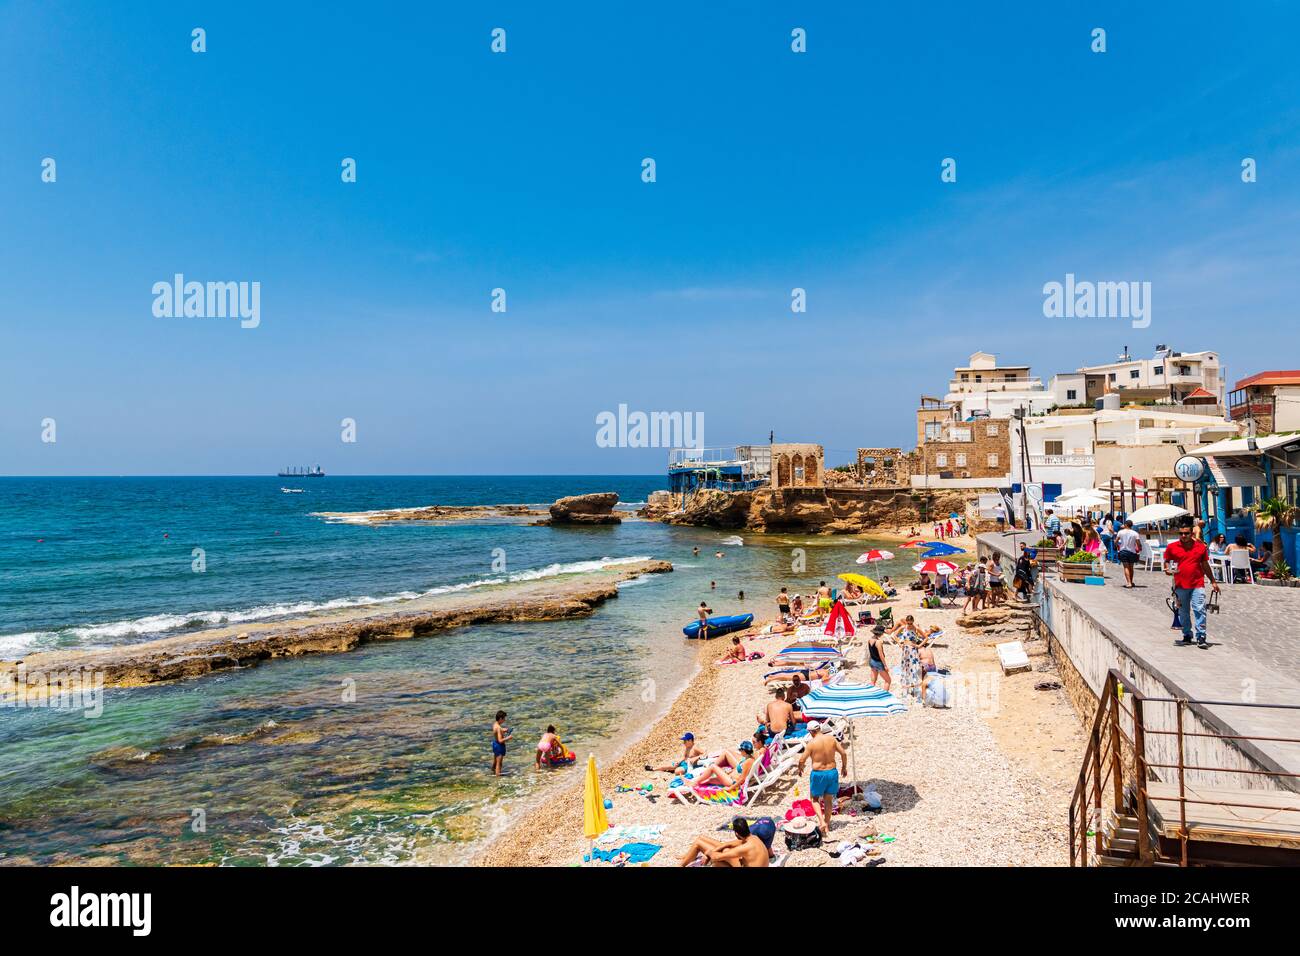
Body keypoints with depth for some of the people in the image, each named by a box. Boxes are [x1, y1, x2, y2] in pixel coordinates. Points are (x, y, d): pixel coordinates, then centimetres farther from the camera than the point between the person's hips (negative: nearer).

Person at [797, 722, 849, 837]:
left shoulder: (811, 743, -14)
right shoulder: (831, 739, -3)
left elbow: (802, 760, -11)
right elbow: (843, 753, 0)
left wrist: (800, 769, 9)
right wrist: (844, 767, 14)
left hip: (818, 774, -4)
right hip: (832, 772, 4)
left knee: (815, 798, 16)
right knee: (829, 800, 18)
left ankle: (822, 822, 0)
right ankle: (827, 825, 26)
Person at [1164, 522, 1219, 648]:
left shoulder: (1201, 546, 5)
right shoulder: (1172, 547, 1)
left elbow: (1205, 565, 14)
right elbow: (1167, 561, 13)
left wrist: (1213, 582, 17)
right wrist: (1168, 569, -10)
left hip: (1197, 584, -1)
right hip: (1180, 585, 1)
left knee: (1199, 609, -8)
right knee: (1183, 612, 10)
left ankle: (1201, 637, -3)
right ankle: (1187, 636, 22)